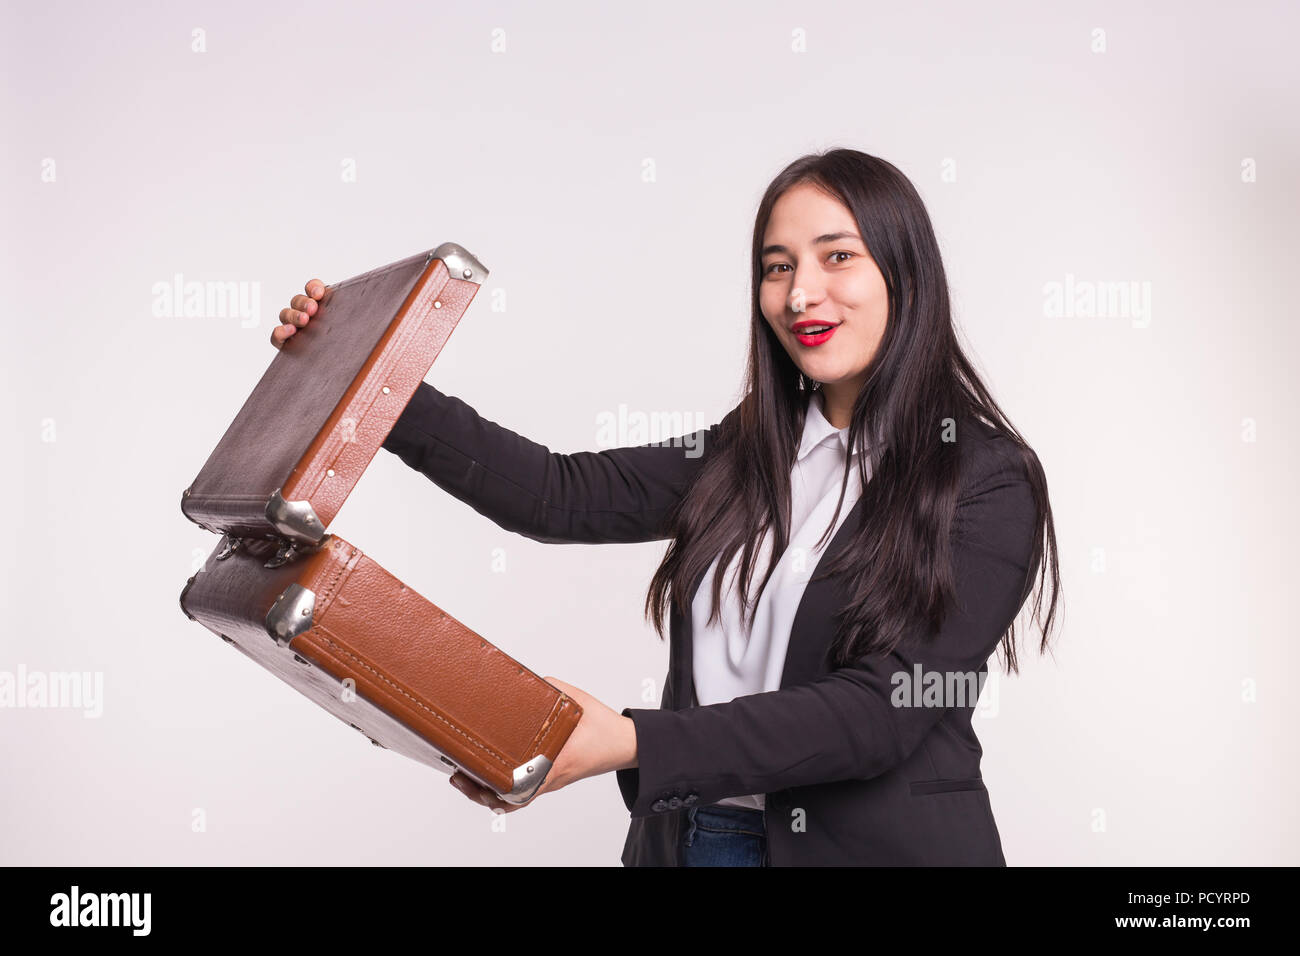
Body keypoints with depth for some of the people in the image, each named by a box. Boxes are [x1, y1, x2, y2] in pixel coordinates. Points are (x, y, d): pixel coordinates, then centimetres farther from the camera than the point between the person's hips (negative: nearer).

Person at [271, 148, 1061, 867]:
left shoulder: (989, 480, -12)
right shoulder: (751, 451, 6)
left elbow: (883, 711, -20)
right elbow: (563, 495, 0)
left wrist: (633, 745, -28)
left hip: (882, 843, -5)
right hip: (691, 835, 5)